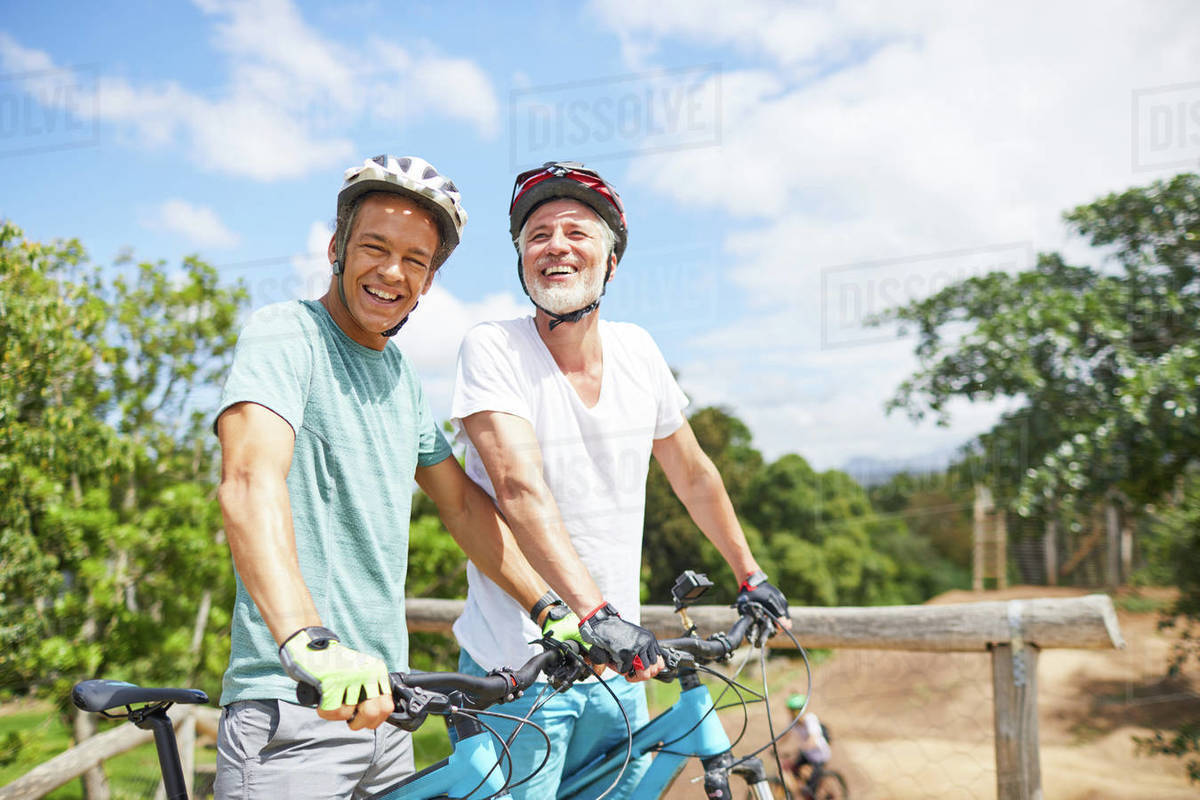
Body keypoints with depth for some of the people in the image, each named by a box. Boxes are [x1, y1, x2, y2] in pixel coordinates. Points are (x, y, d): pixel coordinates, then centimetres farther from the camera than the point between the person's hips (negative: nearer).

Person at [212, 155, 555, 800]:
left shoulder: (402, 376, 14)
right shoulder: (284, 334, -10)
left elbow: (463, 504, 17)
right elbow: (250, 481, -26)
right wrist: (308, 641, -41)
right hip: (292, 709, -7)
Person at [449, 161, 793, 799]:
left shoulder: (636, 351, 2)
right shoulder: (492, 348, -12)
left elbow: (693, 475, 14)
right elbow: (521, 489, -26)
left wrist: (750, 576, 21)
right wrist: (594, 613, -37)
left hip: (620, 669, 5)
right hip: (514, 672, -4)